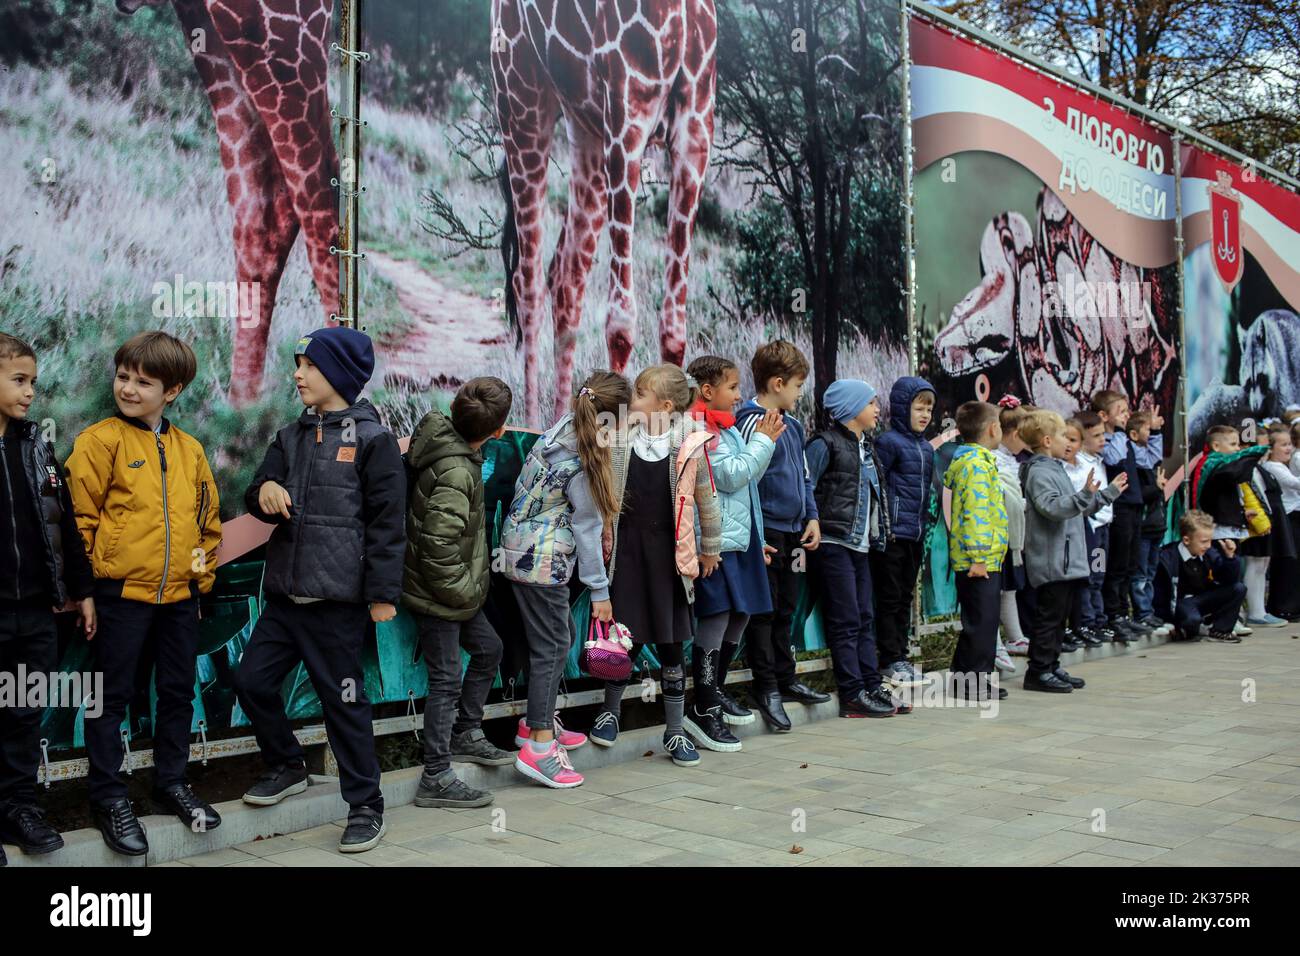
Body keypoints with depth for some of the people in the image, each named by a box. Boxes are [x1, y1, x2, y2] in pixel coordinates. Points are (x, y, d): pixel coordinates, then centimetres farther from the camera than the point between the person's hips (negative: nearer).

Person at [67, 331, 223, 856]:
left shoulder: (189, 449, 10)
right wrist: (97, 573, -7)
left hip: (179, 594, 5)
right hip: (121, 592, -5)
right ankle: (108, 797, 15)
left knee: (178, 691, 14)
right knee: (112, 697, 4)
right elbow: (80, 516, -6)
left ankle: (171, 783, 29)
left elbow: (208, 515, 18)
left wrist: (203, 567, 12)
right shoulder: (100, 440, -5)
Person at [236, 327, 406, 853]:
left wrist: (383, 594, -13)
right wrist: (265, 490, -15)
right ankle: (287, 766, 33)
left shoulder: (372, 439, -6)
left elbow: (386, 523, -9)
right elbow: (262, 499, 10)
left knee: (343, 699, 1)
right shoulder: (290, 437, 13)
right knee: (252, 680, 8)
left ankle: (366, 806, 15)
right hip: (285, 593, 7)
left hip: (338, 597, -6)